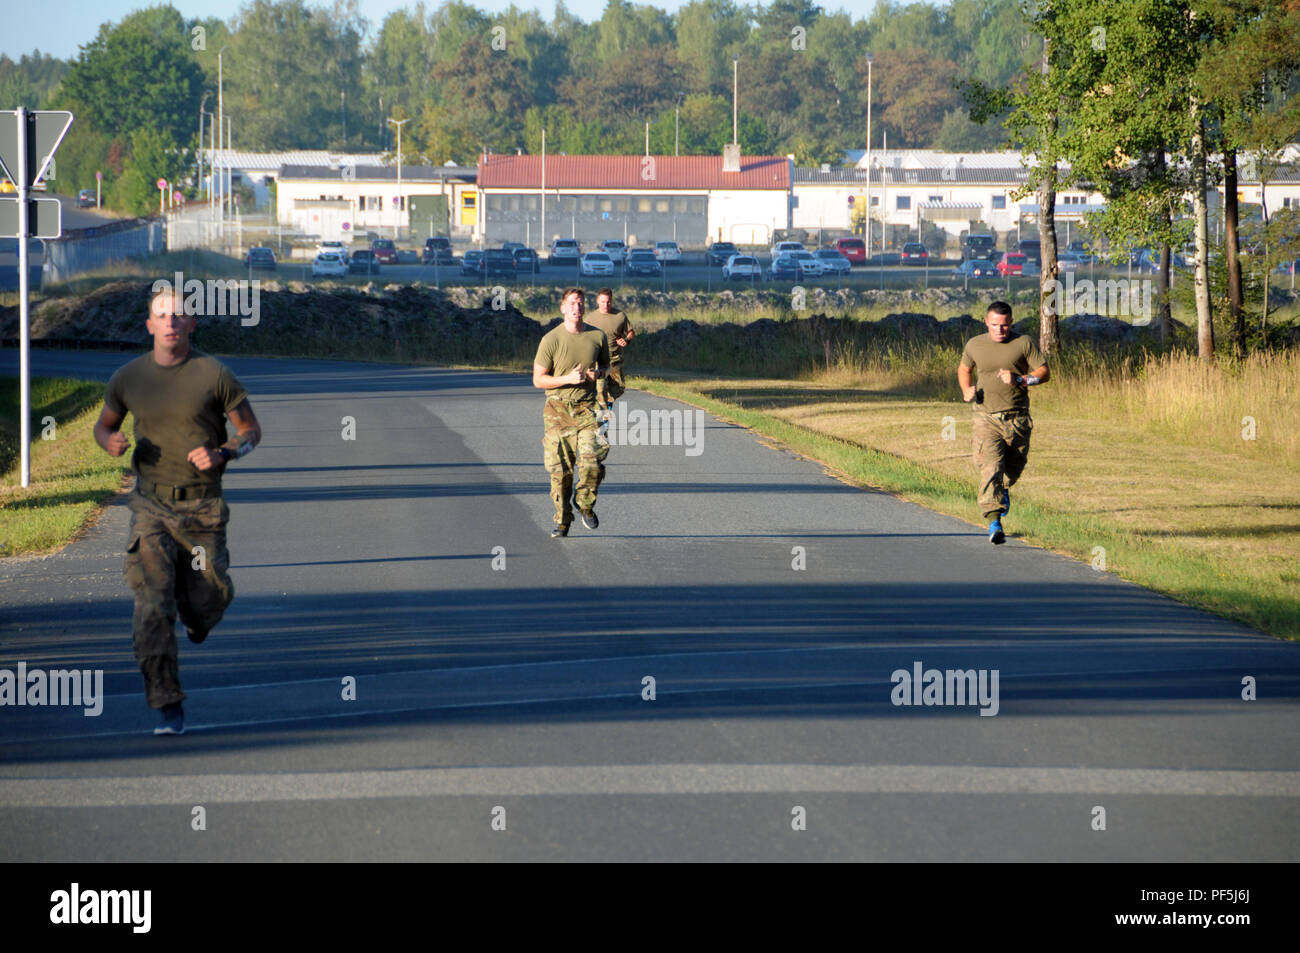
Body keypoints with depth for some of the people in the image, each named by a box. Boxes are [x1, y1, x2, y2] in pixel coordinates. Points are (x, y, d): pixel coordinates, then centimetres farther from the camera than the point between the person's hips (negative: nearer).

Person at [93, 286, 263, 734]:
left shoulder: (215, 374, -8)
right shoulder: (129, 377, 0)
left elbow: (251, 431, 2)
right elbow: (103, 425, 17)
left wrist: (221, 454, -19)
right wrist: (111, 441, -8)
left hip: (202, 507, -1)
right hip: (151, 507, 1)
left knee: (205, 606, 5)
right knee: (152, 606, -13)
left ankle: (196, 608, 45)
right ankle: (168, 707, -8)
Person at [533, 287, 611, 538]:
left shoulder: (597, 336, 3)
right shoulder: (550, 340, -6)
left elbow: (606, 364, 21)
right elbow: (538, 379, -3)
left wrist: (598, 373, -3)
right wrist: (568, 379, -17)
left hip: (586, 406, 2)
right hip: (557, 408, -2)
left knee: (592, 460, -14)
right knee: (560, 468, -2)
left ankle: (586, 505, 12)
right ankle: (562, 521, 10)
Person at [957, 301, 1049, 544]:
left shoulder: (1025, 343, -1)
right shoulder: (975, 345, 6)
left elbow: (1043, 373, -4)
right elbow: (964, 368, 25)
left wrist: (1019, 380, -21)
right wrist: (967, 391, 5)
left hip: (1017, 418, 0)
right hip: (986, 417, 0)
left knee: (1014, 467, 13)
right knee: (990, 467, -16)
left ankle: (1004, 489, 50)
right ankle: (994, 523, -22)